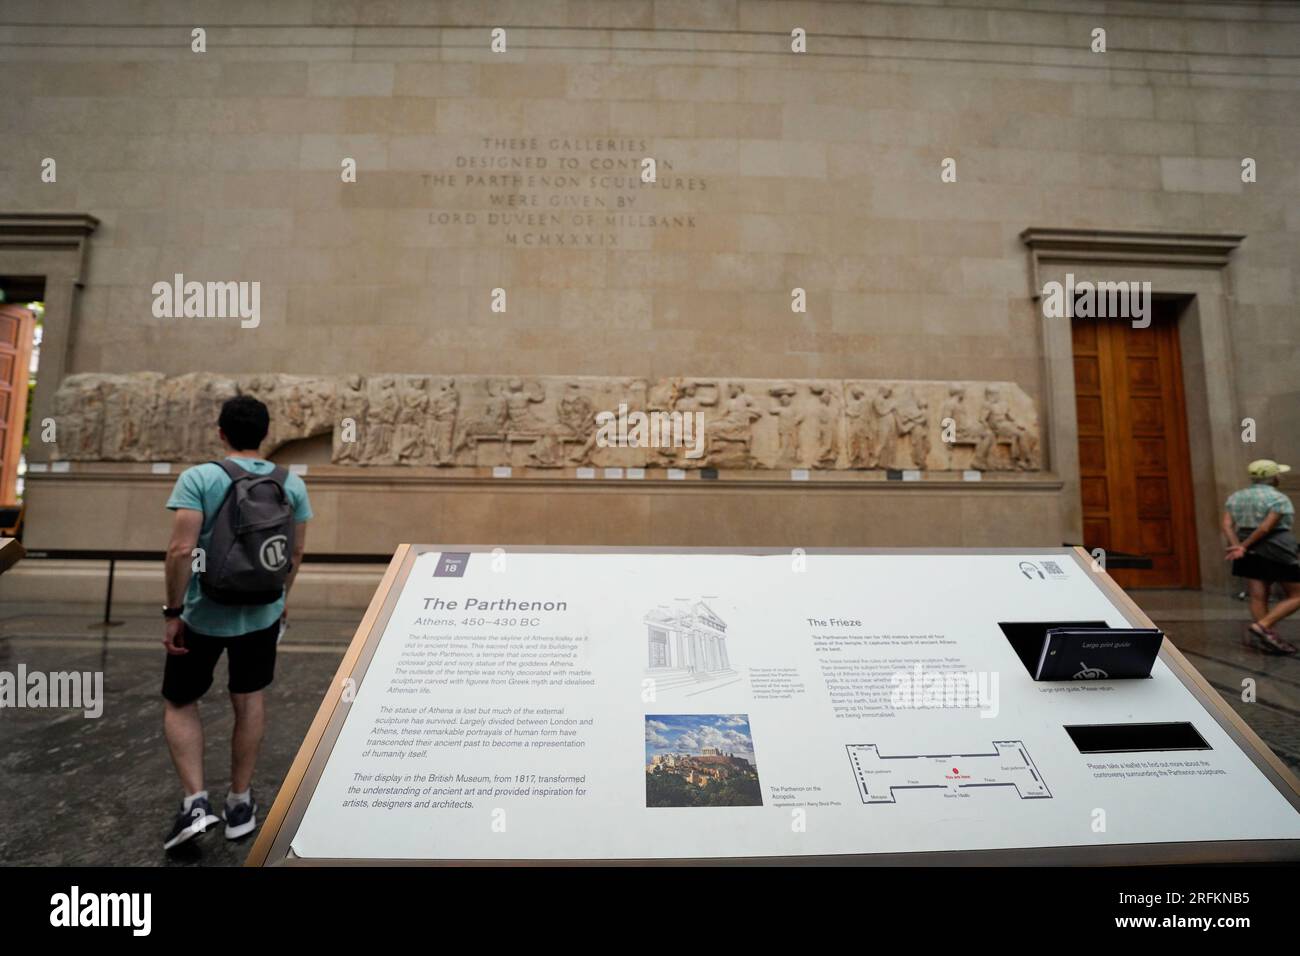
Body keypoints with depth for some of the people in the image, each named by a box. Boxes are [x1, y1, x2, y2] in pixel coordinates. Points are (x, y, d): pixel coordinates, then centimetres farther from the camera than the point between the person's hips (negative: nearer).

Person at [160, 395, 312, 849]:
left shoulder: (199, 477, -12)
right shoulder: (292, 484, -3)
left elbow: (181, 549, -18)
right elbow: (296, 552, 2)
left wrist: (172, 612, -8)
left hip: (203, 613, -2)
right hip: (262, 611, 3)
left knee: (179, 702, 19)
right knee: (249, 701, 17)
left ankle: (196, 802, 10)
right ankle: (241, 804, 29)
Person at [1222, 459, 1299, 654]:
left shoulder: (1235, 497, 8)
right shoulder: (1279, 499, -10)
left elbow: (1227, 525, -1)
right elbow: (1266, 528, -17)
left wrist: (1238, 546, -9)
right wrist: (1244, 546, -10)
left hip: (1250, 553, 6)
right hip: (1277, 551, -6)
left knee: (1258, 597, 7)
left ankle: (1268, 641, 10)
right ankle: (1262, 625, -8)